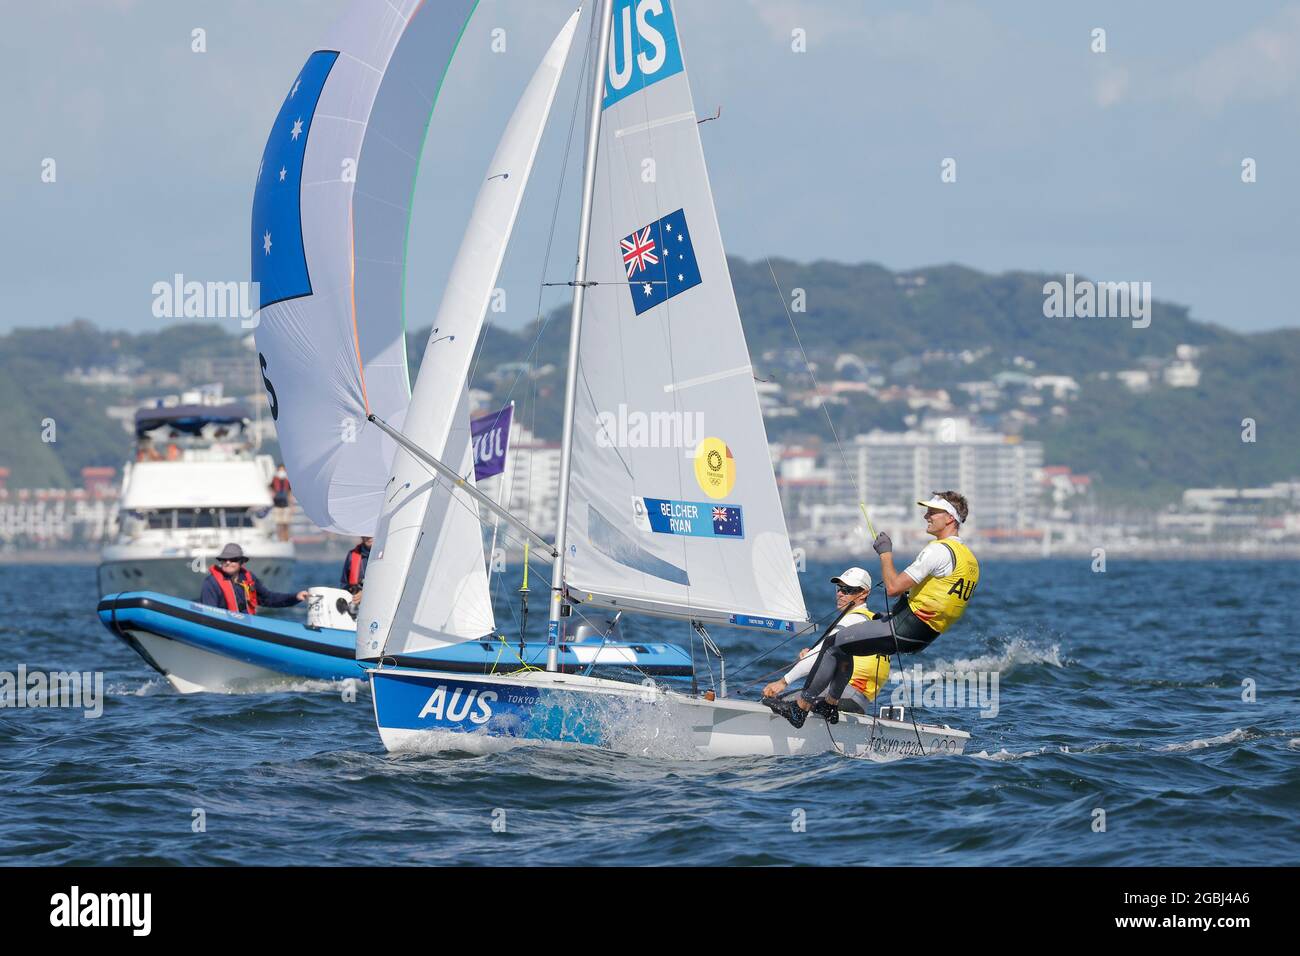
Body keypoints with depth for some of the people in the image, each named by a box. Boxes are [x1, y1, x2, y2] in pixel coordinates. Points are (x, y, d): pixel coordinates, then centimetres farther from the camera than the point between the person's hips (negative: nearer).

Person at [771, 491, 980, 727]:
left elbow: (893, 587, -23)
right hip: (924, 637, 10)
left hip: (904, 629, -10)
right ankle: (830, 704, 29)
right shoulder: (970, 559, 11)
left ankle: (800, 708, 3)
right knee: (845, 641, 26)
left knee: (833, 643, 0)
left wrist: (885, 553, -8)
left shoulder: (939, 550, -20)